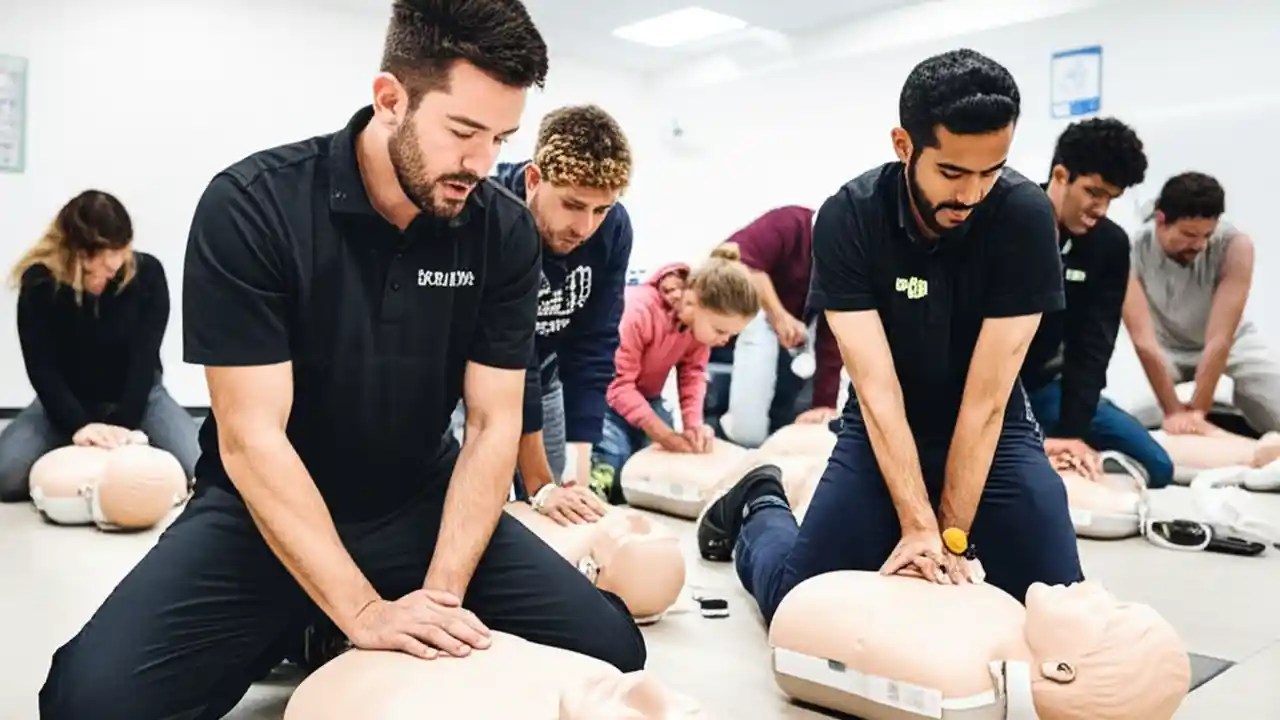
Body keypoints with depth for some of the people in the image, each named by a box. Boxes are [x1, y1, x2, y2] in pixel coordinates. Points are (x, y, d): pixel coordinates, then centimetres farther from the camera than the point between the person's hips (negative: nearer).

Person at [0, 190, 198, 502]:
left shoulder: (147, 272, -17)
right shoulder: (39, 282, -17)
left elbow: (145, 357, -19)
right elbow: (41, 368, -18)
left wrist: (125, 423, -28)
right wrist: (77, 425, -33)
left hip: (138, 397, 0)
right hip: (68, 401, 0)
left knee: (200, 470, -22)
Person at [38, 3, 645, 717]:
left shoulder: (505, 232, -9)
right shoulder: (251, 206, -18)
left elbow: (493, 426, -8)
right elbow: (251, 437, -20)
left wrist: (444, 592, -20)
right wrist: (362, 611, -27)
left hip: (421, 501, 3)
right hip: (268, 505, -2)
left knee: (610, 648, -10)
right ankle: (298, 630, 7)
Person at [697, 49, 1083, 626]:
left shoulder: (1025, 216, -22)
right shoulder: (848, 217, -21)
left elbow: (987, 394, -23)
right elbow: (877, 388, -24)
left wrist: (951, 534, -23)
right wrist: (920, 526, -30)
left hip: (992, 429, 1)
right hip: (882, 429, -1)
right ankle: (756, 508, 26)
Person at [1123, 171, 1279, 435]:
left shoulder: (1235, 245, -30)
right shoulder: (1132, 250, -30)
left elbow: (1219, 339, -29)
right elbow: (1144, 341, -30)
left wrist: (1198, 410, -31)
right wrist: (1173, 411, -30)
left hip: (1231, 343, 1)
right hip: (1164, 348, 0)